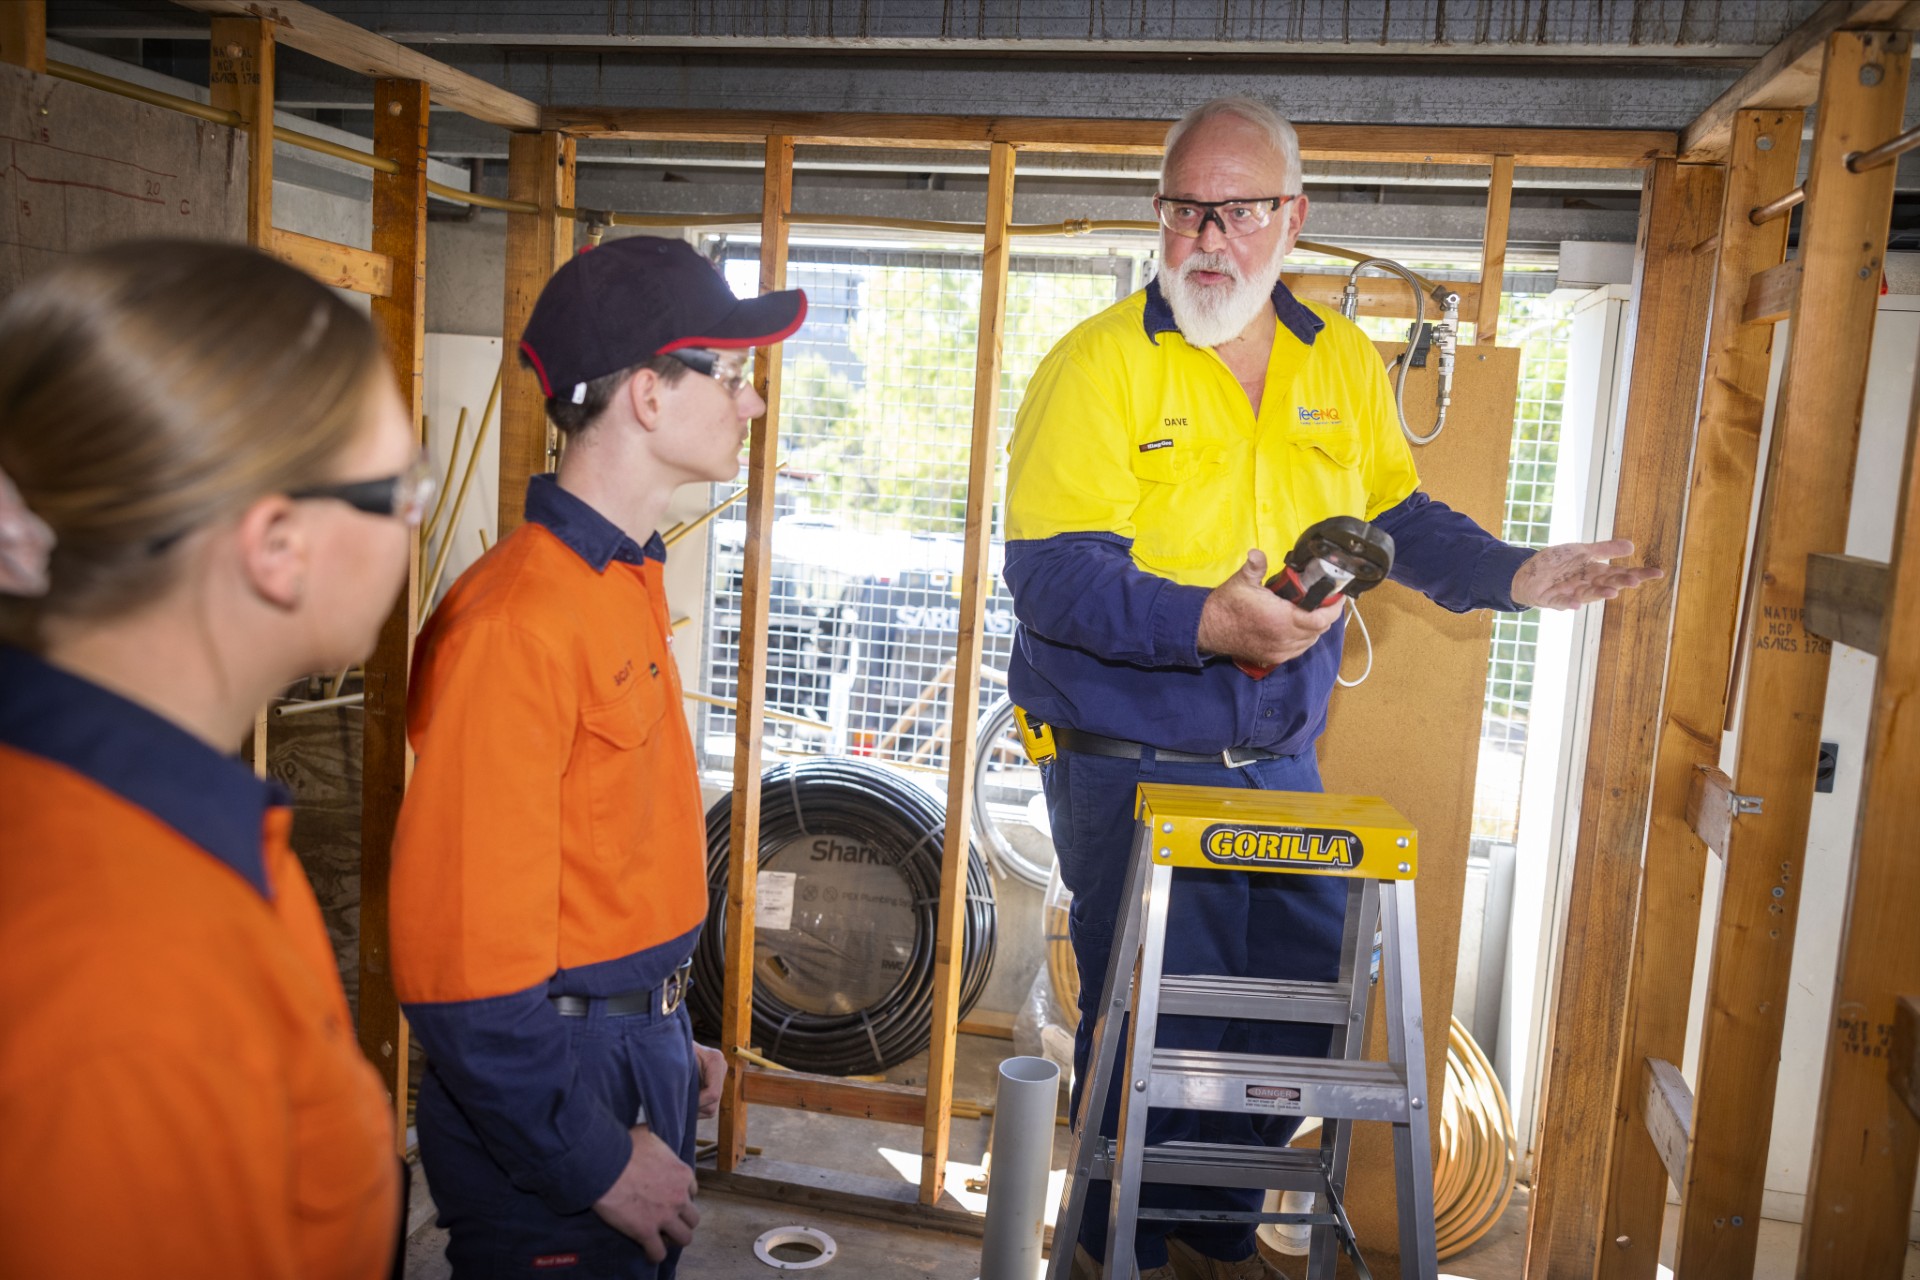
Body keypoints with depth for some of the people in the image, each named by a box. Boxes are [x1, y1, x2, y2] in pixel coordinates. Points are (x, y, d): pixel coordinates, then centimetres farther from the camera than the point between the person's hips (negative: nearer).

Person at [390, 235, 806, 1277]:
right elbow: (459, 949, -22)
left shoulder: (629, 580, 6)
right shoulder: (518, 620, -23)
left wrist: (669, 1034, 15)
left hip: (637, 1048, 8)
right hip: (556, 1076, -8)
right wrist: (596, 1161, -16)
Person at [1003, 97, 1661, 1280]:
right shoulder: (1097, 363, -12)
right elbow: (1050, 575, -20)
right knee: (1156, 1029, 3)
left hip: (1282, 762, 6)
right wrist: (1208, 623, -33)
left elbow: (1398, 517, 17)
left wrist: (1512, 573, 2)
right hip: (1130, 769, -6)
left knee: (1304, 1005, 15)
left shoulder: (1345, 364, 6)